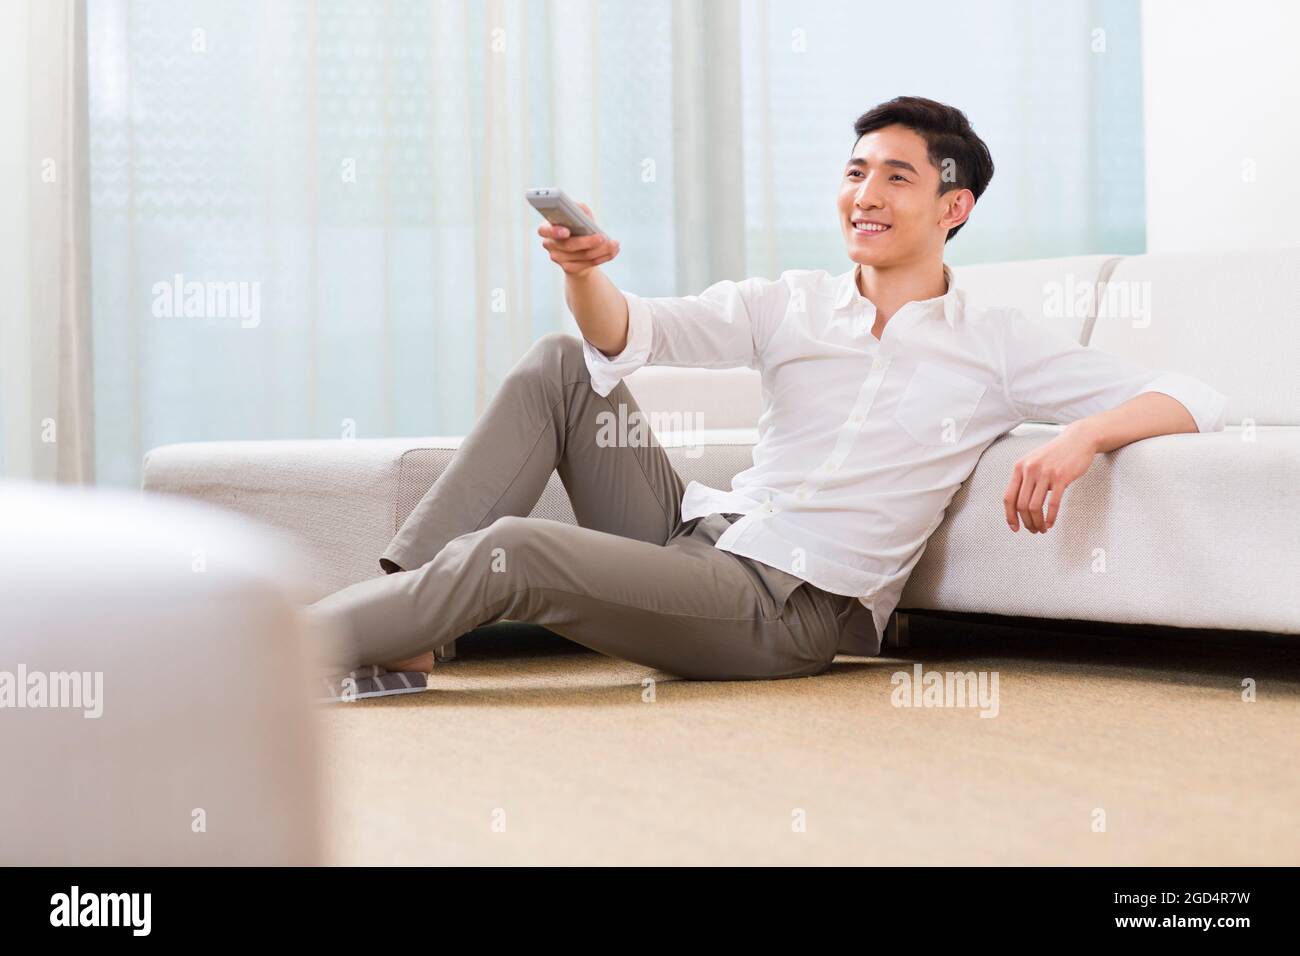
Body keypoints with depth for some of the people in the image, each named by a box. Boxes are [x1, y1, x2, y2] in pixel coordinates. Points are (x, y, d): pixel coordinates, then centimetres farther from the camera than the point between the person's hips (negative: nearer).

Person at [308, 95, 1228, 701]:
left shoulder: (998, 347, 1)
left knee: (509, 551, -24)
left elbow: (1196, 400, -4)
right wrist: (585, 273, -26)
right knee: (562, 365, -6)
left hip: (787, 609, -5)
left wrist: (1081, 436, -25)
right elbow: (629, 336, -3)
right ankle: (403, 617, -10)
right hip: (697, 532, 5)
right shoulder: (790, 304, 12)